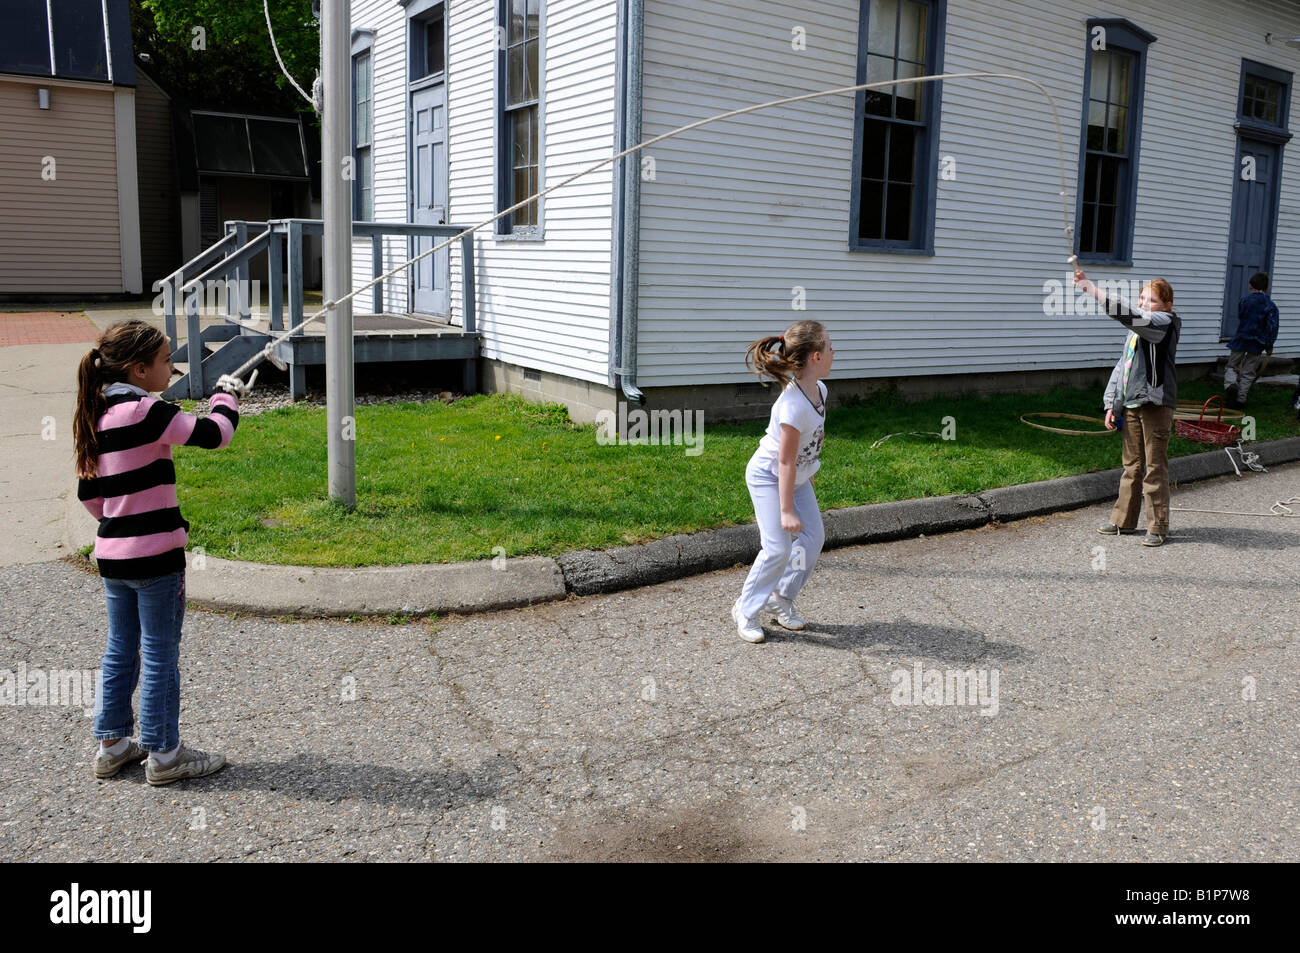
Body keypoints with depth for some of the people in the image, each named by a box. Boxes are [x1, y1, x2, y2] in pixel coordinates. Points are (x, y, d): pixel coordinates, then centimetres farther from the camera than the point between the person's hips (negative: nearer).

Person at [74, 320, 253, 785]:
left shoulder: (97, 417, 8)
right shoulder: (146, 412, -18)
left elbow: (88, 490, 13)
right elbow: (213, 433, -20)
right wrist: (227, 396, -2)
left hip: (112, 554, 8)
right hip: (153, 556, -8)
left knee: (121, 649, 18)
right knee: (161, 655, 3)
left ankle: (111, 745, 29)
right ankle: (164, 755, 14)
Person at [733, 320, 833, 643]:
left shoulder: (818, 389, -7)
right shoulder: (794, 406, -33)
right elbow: (785, 462, -29)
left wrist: (809, 472, 21)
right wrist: (786, 510, -24)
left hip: (797, 476, 9)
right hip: (768, 477, -9)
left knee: (813, 537, 6)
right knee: (778, 548, -14)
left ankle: (782, 598, 23)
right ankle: (746, 609, 5)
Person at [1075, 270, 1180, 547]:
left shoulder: (1165, 323, -9)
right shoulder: (1138, 330, 16)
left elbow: (1128, 314, -26)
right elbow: (1122, 367, 19)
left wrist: (1091, 289, -29)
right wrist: (1112, 404, 13)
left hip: (1156, 406, -8)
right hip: (1132, 405, 8)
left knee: (1155, 467, -2)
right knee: (1131, 466, 14)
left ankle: (1158, 526, 5)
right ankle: (1123, 520, 22)